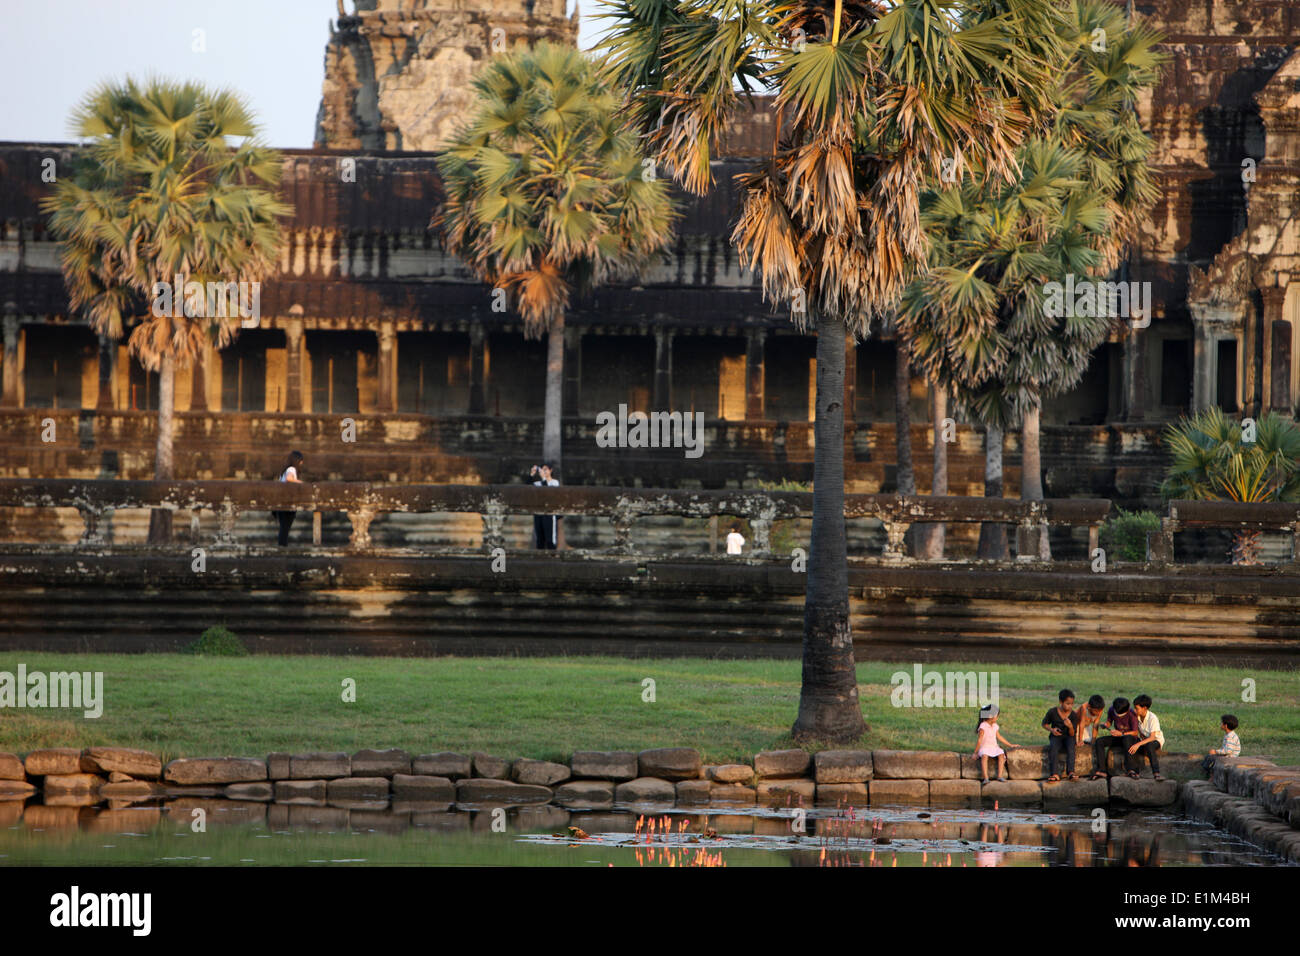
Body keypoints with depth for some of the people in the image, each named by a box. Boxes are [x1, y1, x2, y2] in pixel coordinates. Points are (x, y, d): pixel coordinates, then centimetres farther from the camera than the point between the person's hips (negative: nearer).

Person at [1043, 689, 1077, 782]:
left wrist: (1070, 727, -27)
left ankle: (1070, 772, -38)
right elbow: (1044, 724, 7)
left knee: (1071, 747, -33)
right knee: (1053, 748, -32)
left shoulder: (1073, 715, -6)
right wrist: (1051, 730, -13)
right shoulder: (1053, 712, -8)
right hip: (1056, 736, -1)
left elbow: (1072, 734, -5)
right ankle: (1054, 774, -38)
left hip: (1068, 736, 1)